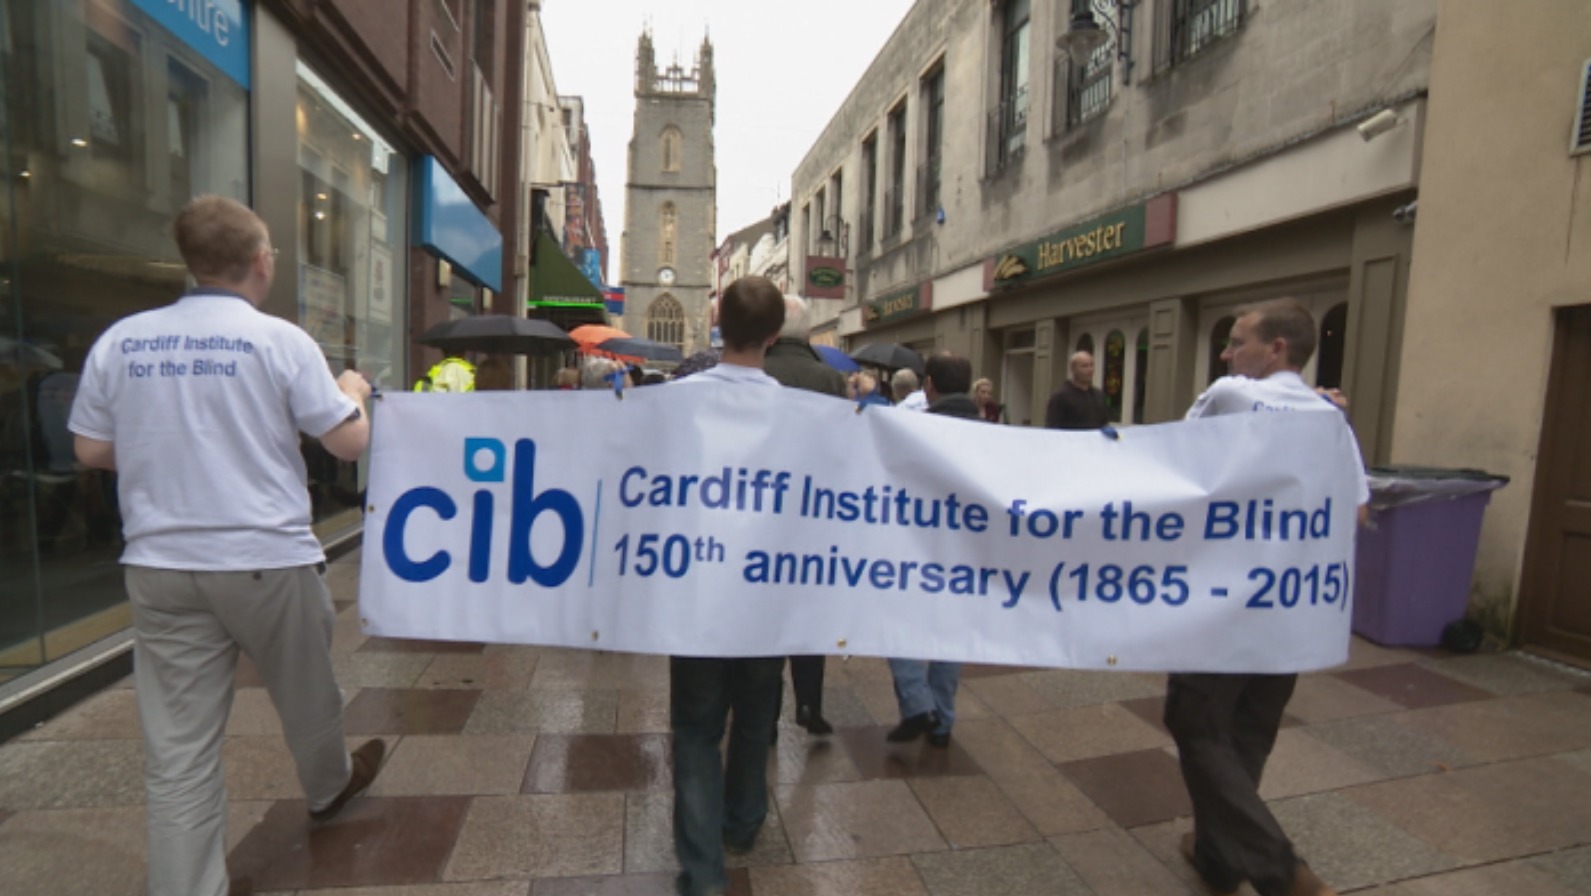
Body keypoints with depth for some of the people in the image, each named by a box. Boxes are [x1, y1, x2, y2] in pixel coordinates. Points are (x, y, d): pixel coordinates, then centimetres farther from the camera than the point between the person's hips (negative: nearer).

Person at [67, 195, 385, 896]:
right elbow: (350, 442, -8)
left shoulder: (121, 340, 2)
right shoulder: (280, 339, -10)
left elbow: (91, 450, 10)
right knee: (305, 694, 22)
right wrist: (353, 391, 12)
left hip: (161, 565, 3)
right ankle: (329, 787, 47)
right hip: (268, 560, -3)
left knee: (176, 752, 8)